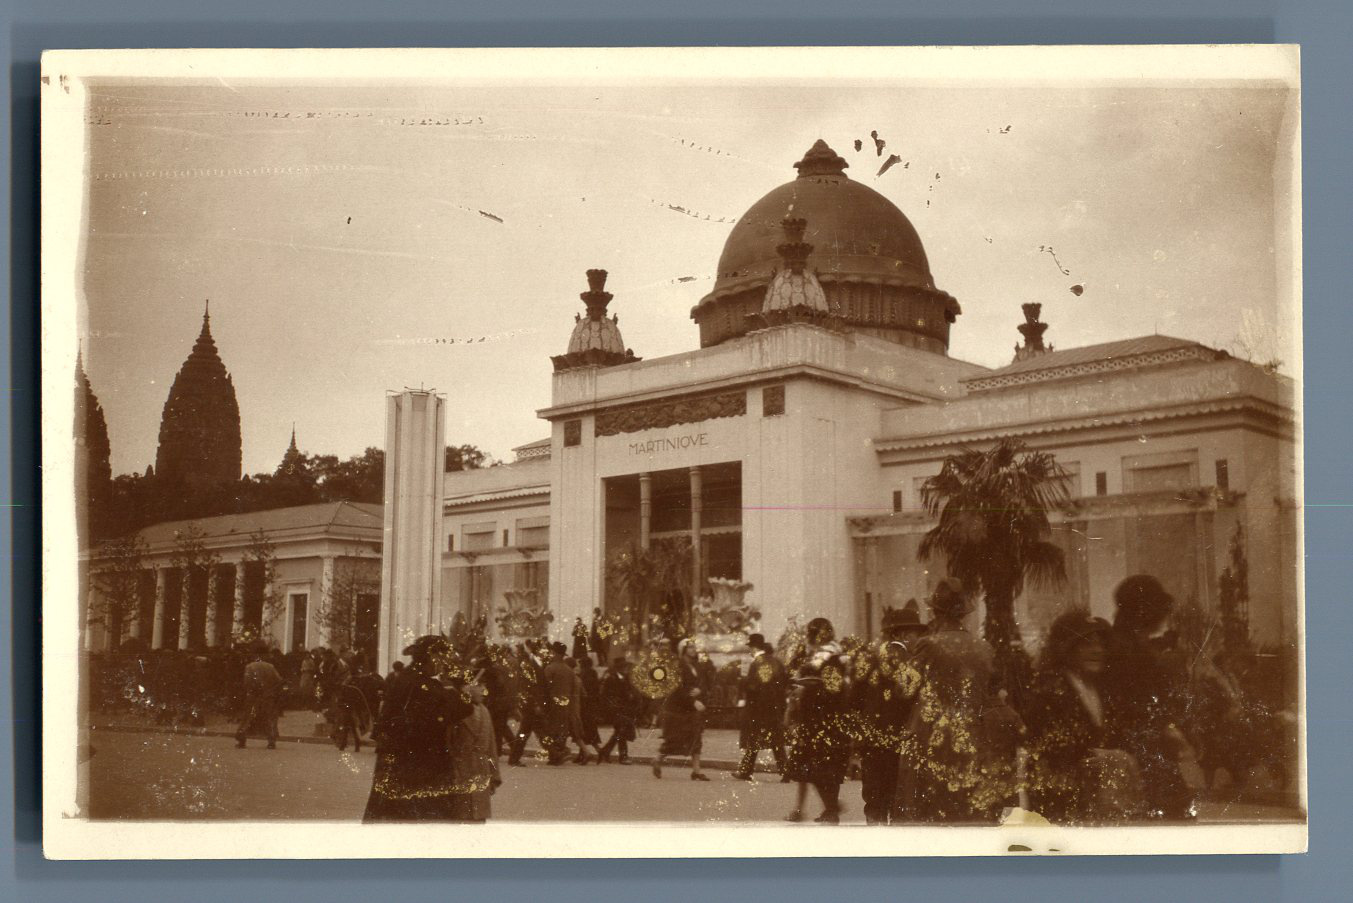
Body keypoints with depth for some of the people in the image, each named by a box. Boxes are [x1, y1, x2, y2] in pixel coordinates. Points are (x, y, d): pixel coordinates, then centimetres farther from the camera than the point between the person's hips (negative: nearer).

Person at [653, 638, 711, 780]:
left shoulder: (696, 666, 9)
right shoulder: (677, 665, -12)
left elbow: (704, 685, 7)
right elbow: (678, 688, -20)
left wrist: (699, 691, -16)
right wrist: (693, 701, -25)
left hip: (693, 709, 7)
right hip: (677, 707, -7)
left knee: (696, 738, 1)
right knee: (673, 739, 0)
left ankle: (696, 770, 2)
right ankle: (658, 761, 22)